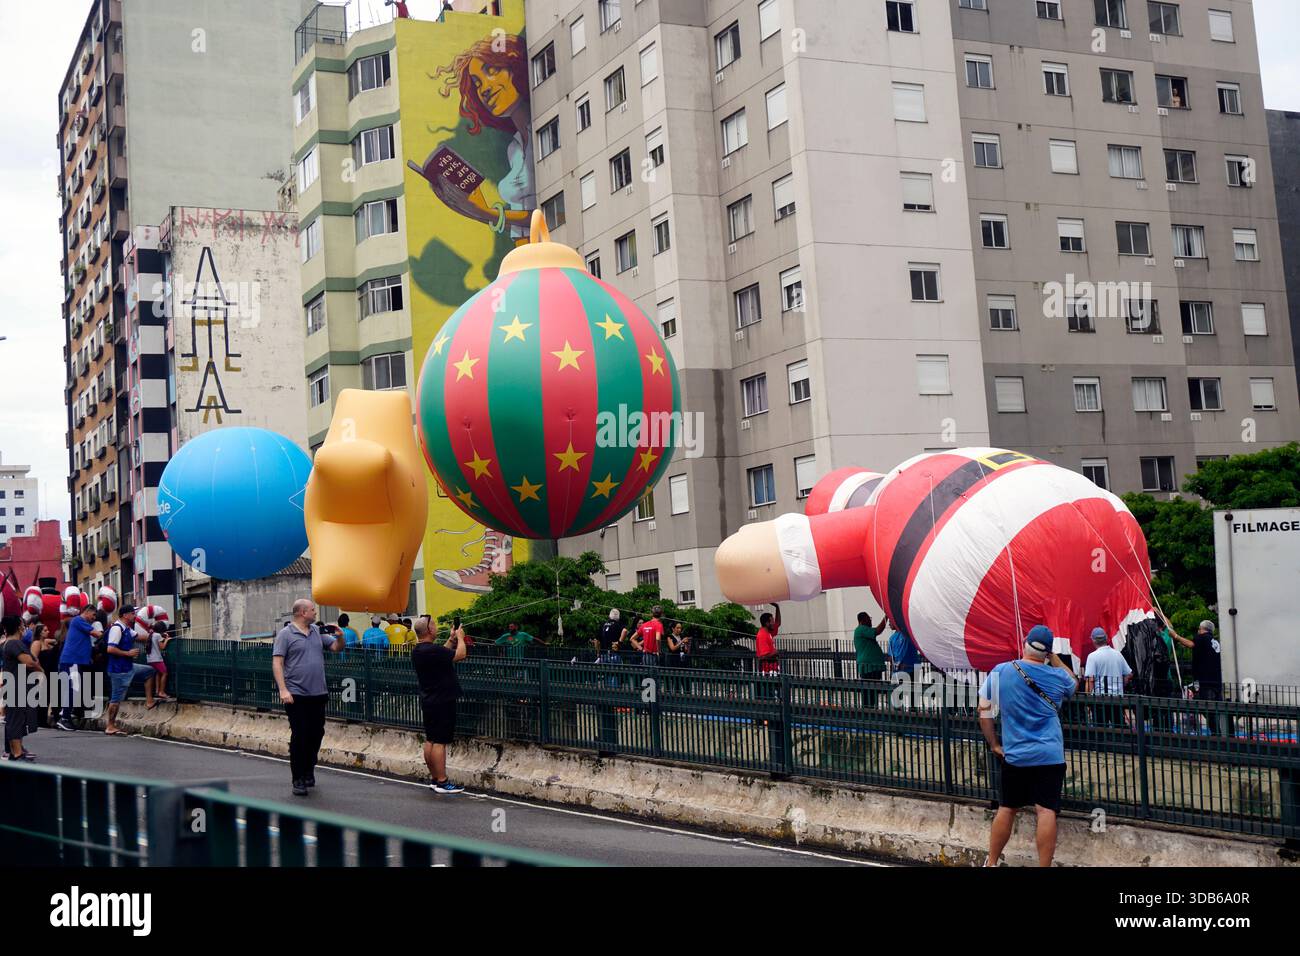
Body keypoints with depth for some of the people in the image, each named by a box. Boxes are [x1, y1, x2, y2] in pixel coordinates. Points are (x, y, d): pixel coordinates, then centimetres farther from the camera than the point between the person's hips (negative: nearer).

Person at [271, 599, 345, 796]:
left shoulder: (317, 632, 13)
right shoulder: (285, 635, -4)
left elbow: (337, 648, 17)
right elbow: (277, 663, -9)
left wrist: (340, 635, -5)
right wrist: (283, 690, -18)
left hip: (318, 694, 6)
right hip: (296, 695, -6)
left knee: (317, 734, 10)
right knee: (299, 736, -3)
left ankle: (308, 771, 28)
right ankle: (298, 780, 5)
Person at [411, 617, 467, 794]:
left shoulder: (417, 651, 7)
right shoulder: (432, 650, -23)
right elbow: (460, 655, -19)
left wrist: (452, 639, 17)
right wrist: (460, 637, -3)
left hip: (428, 701, 10)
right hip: (442, 702, -10)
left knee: (430, 741, 12)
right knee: (440, 742, -7)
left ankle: (435, 779, 20)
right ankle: (442, 782, -4)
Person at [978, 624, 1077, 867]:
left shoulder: (999, 672, -3)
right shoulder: (1057, 676, -3)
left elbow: (984, 710, 0)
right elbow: (1072, 683, 22)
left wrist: (994, 744, 9)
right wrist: (1054, 658, 18)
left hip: (1014, 755, 2)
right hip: (1051, 756, -2)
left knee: (1006, 809, 13)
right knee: (1046, 811, -5)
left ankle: (991, 863, 21)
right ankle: (1044, 866, -7)